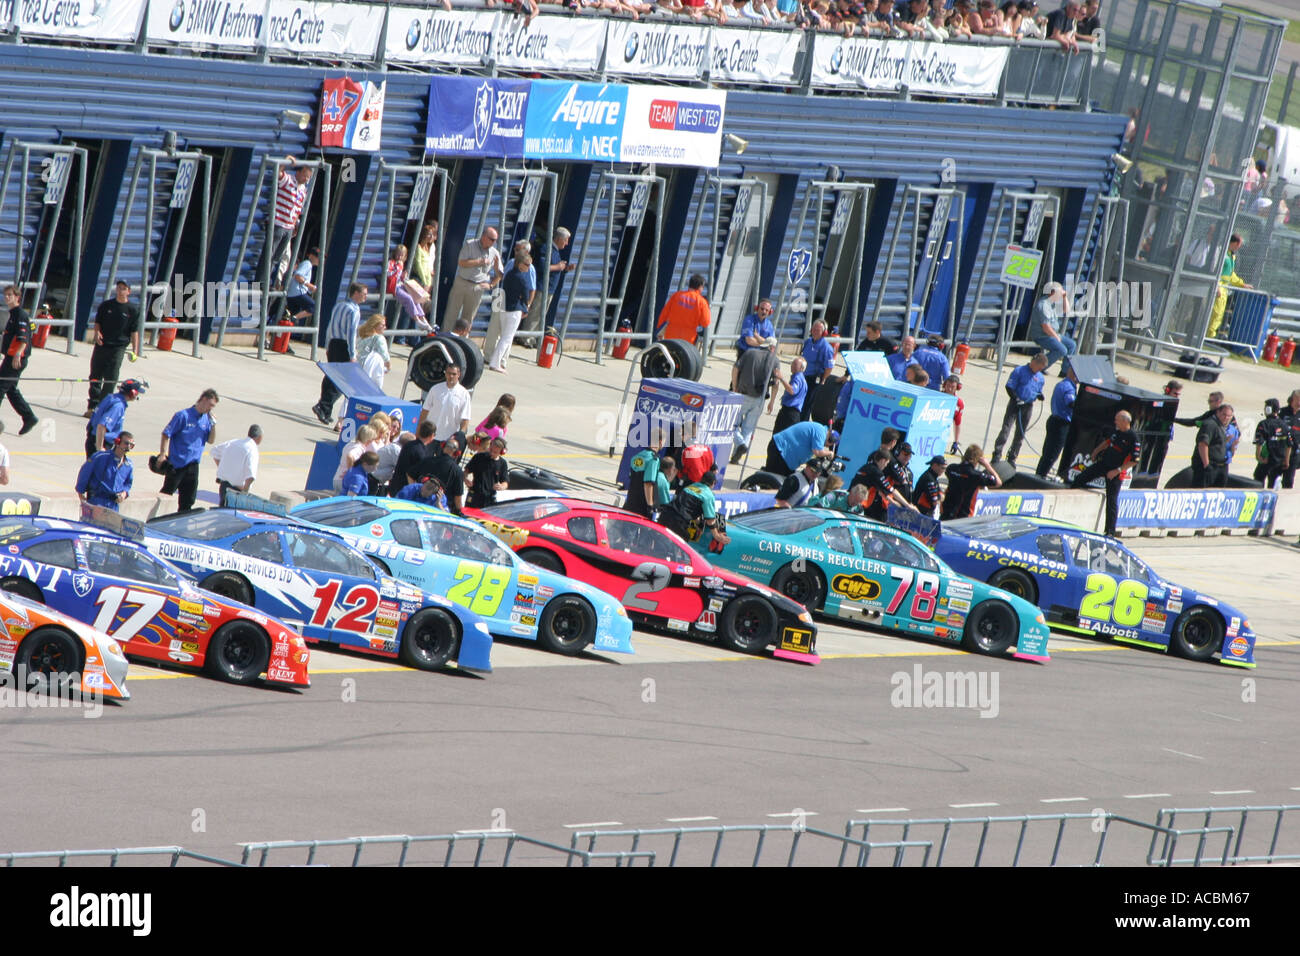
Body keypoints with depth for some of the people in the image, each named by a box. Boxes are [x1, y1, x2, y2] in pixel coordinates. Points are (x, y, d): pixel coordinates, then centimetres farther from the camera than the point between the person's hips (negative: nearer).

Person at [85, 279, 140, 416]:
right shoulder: (106, 305, 8)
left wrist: (135, 350, -5)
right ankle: (91, 408, 8)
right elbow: (97, 322, 13)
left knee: (110, 380, -7)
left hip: (118, 348, -2)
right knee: (95, 377, 3)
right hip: (101, 345, 2)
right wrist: (97, 333, -8)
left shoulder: (132, 310, 2)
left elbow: (134, 331, 3)